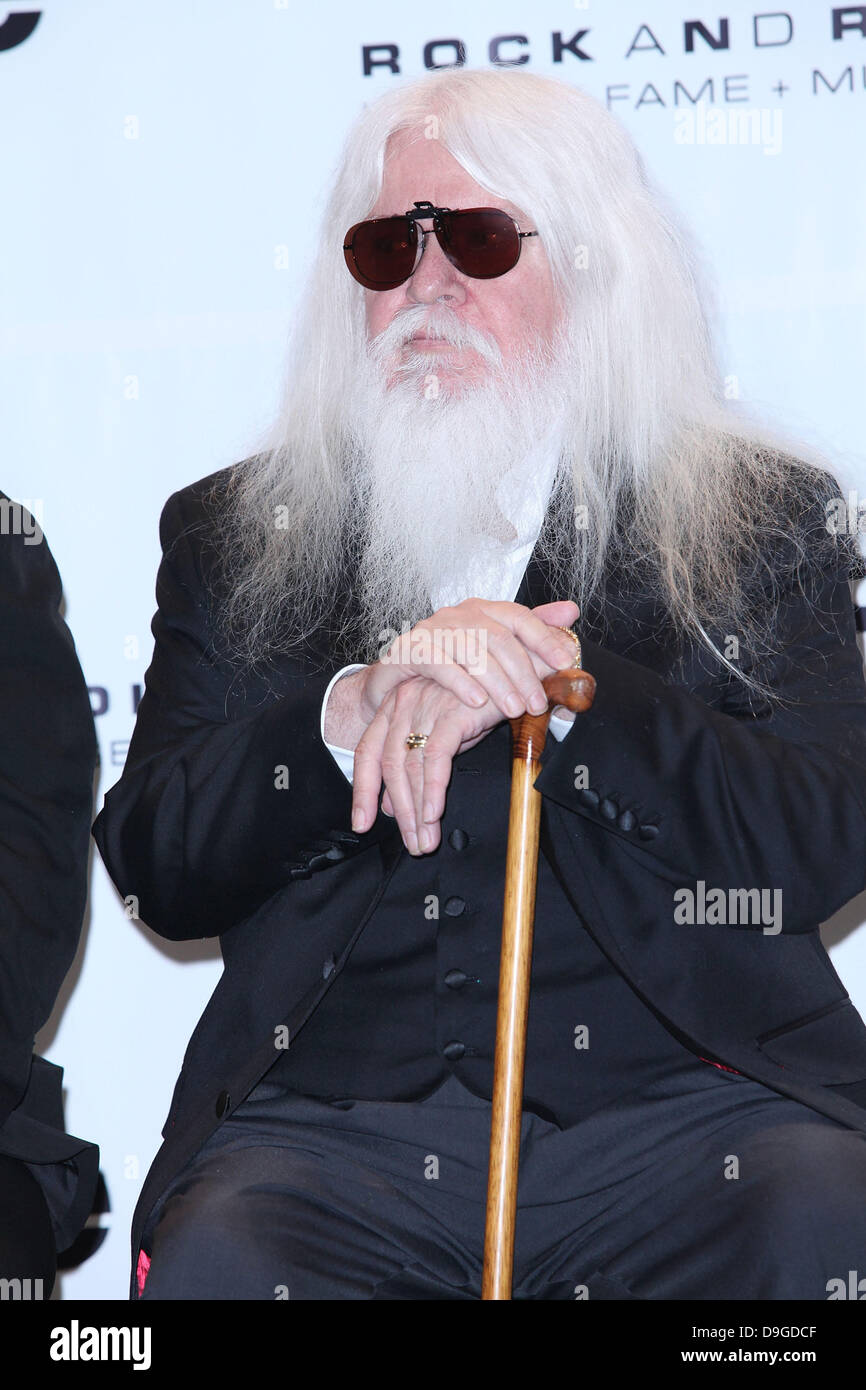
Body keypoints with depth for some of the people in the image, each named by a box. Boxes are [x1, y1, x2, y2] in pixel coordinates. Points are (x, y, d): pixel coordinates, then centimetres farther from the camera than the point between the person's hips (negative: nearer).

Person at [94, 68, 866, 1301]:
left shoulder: (759, 517, 12)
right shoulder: (232, 538, 17)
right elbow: (158, 872, 7)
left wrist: (563, 683, -10)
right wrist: (354, 709, -10)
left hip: (683, 1100, 0)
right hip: (331, 1103, 1)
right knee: (210, 1253, -31)